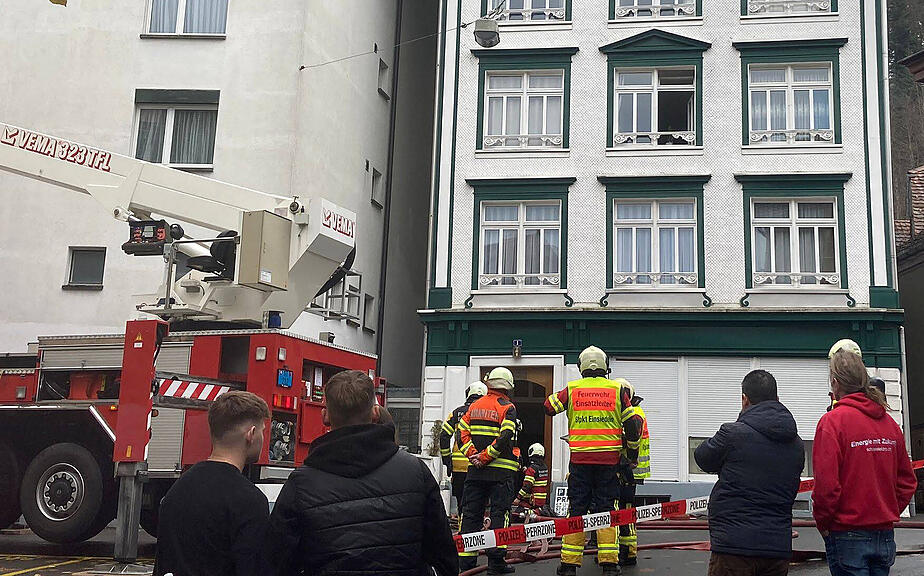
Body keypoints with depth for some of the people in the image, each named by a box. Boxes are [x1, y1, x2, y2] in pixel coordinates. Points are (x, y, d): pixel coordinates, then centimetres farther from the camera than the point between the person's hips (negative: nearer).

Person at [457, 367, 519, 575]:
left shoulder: (475, 405, 12)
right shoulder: (508, 408, -5)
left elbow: (462, 432, 5)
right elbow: (504, 438, -17)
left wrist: (473, 455, -2)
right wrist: (486, 456, -13)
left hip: (475, 471, 5)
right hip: (501, 471, -5)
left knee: (471, 512, 8)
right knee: (500, 513, 1)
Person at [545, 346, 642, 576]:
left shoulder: (572, 389, 2)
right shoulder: (617, 389, 3)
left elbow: (549, 406, 10)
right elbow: (633, 423, 4)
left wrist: (558, 394, 29)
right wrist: (632, 451, 16)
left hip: (579, 460, 0)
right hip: (608, 459, 0)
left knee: (576, 509, 6)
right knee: (606, 509, 6)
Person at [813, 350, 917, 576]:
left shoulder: (832, 421, -12)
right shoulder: (889, 422, 6)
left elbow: (826, 483, -18)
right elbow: (907, 481, 11)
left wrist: (822, 523, -5)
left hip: (848, 536, -6)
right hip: (885, 536, 6)